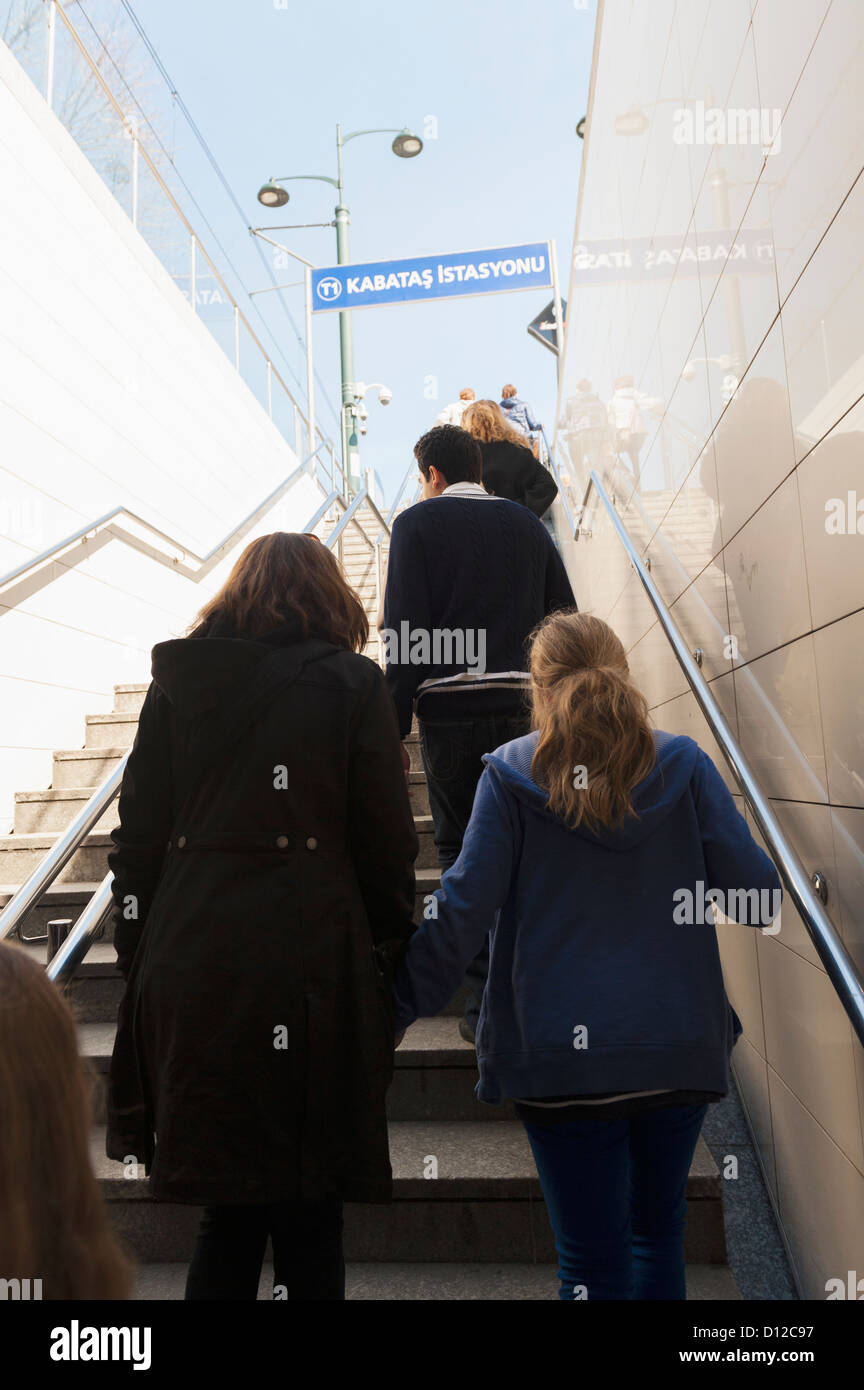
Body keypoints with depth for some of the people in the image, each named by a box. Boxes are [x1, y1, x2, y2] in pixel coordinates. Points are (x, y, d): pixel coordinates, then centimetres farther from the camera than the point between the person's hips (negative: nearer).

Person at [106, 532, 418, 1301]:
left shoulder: (176, 680, 7)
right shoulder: (352, 682, -2)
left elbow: (138, 831, 8)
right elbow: (387, 840, -3)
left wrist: (138, 951, 15)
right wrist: (390, 948, 8)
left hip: (191, 969, 4)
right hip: (309, 970, -3)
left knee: (229, 1204, 19)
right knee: (308, 1214, 12)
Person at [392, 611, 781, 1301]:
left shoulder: (510, 773, -6)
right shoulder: (684, 765, -1)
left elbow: (462, 912, -8)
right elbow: (758, 898, -2)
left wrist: (393, 1009, 3)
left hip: (564, 1052, -2)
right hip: (679, 1044, 3)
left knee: (594, 1258, 10)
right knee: (659, 1230, 24)